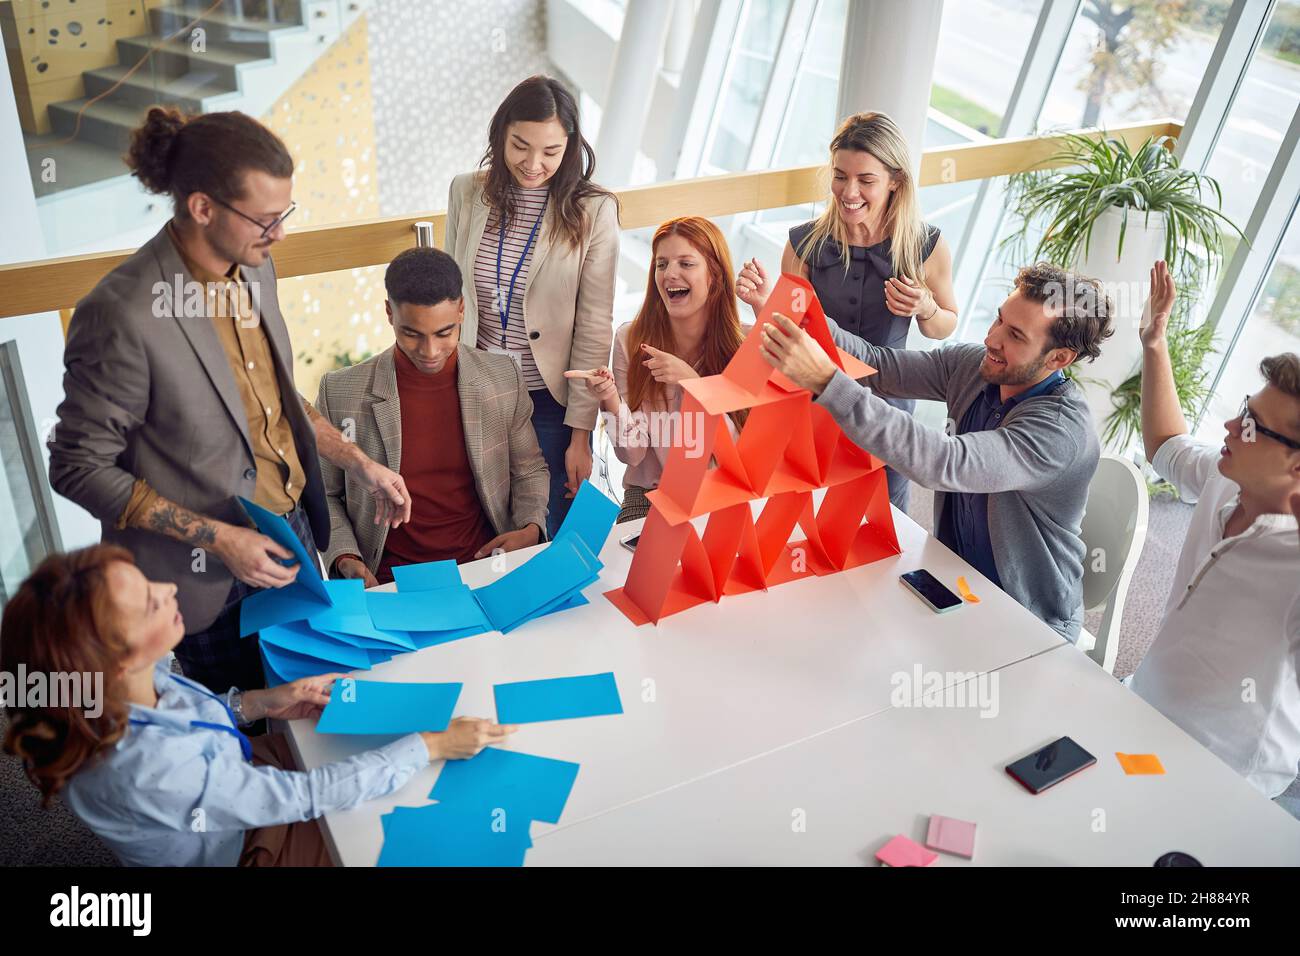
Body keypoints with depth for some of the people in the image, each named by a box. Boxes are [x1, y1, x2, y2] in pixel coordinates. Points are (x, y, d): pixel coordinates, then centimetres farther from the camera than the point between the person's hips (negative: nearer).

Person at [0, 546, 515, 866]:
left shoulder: (122, 684, -22)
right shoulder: (146, 771, -43)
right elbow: (305, 796, -33)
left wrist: (260, 703, -11)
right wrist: (432, 745, -26)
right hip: (245, 848, -6)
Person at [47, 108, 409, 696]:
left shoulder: (253, 268, -2)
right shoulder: (122, 314, -25)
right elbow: (79, 468, -17)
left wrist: (357, 462, 4)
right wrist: (218, 539, -20)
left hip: (293, 533, 7)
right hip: (213, 581, -6)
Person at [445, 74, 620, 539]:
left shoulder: (592, 211, -10)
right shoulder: (467, 193, -2)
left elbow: (594, 329, -9)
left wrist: (580, 434, -9)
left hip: (551, 401, -2)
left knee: (554, 540, 11)